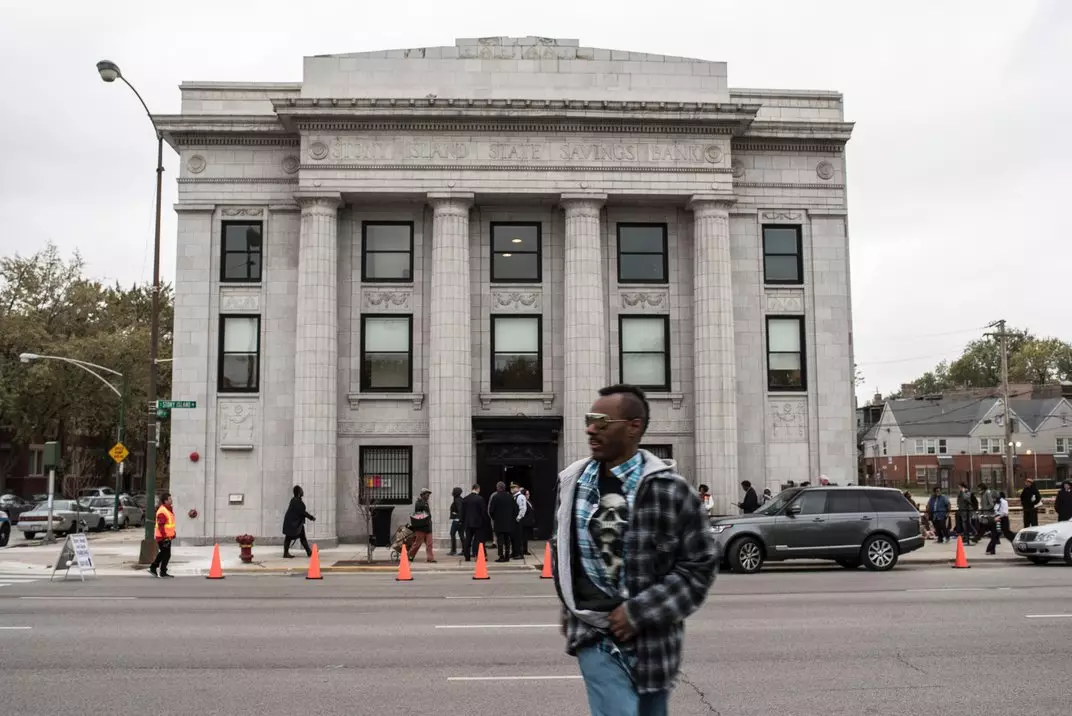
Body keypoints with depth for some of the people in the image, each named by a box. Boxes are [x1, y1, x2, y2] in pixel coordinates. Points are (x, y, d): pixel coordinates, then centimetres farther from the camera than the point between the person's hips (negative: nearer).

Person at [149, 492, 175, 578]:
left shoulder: (169, 509, 12)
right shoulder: (162, 511, -21)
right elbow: (161, 526, -25)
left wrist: (173, 533, 24)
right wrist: (165, 537, -26)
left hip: (168, 536, 10)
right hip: (163, 537, -10)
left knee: (162, 553, 19)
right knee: (166, 554, -2)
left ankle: (153, 568, 30)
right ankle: (162, 572, 8)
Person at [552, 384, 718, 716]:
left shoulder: (668, 489, -11)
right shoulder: (572, 482, 1)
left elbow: (700, 564, -8)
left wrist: (640, 612, -14)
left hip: (650, 638, -1)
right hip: (596, 637, 1)